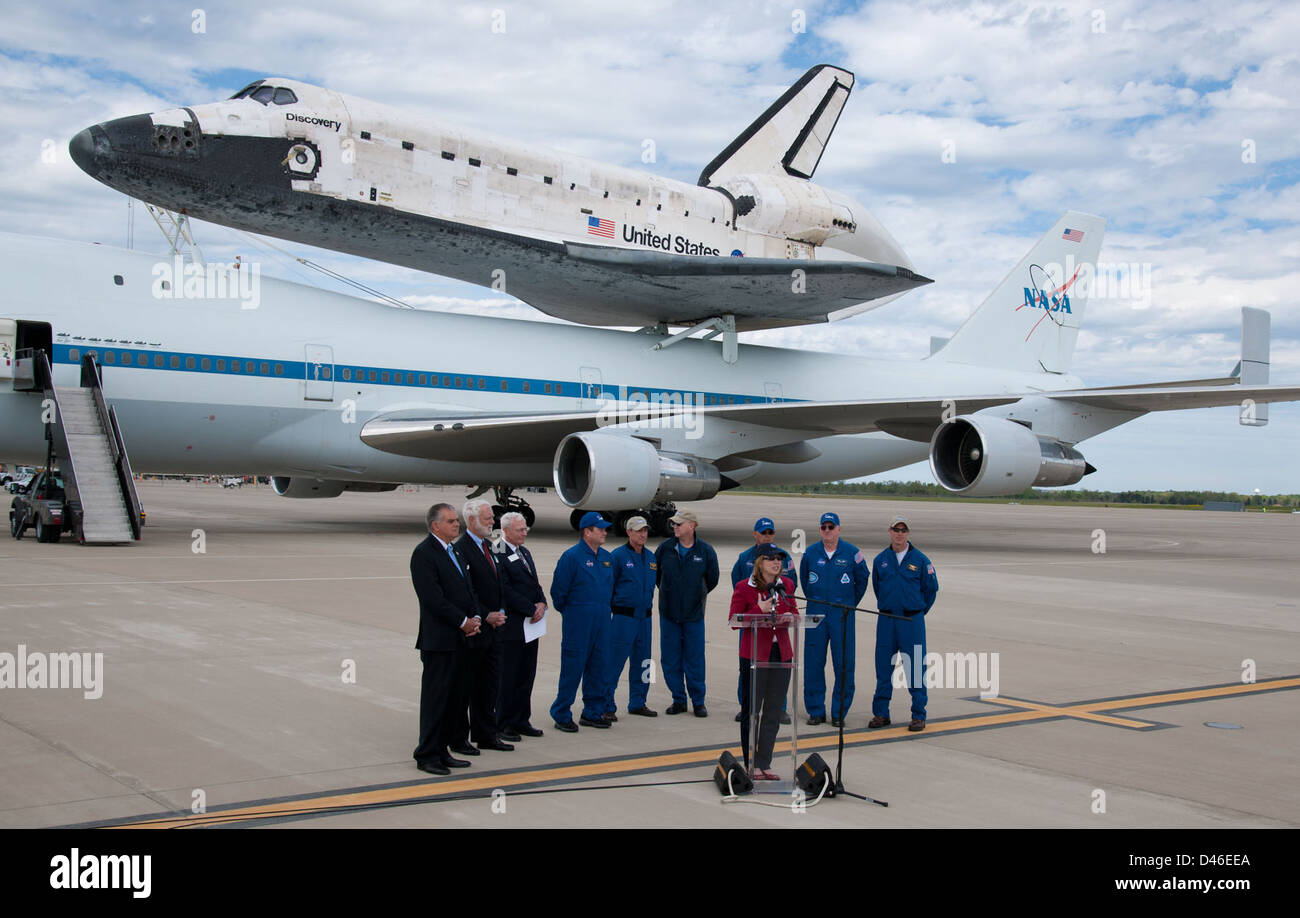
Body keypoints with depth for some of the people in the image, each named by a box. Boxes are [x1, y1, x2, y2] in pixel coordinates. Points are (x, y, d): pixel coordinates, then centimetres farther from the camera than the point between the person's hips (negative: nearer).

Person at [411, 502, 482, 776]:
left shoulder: (454, 551, 16)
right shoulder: (424, 553, -12)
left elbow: (467, 588, 18)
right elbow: (434, 599, -18)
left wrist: (476, 617, 1)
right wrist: (464, 622, -14)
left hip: (458, 638, 8)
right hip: (438, 638, -8)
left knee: (448, 696, 12)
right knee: (434, 697, -2)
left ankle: (441, 752, 19)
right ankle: (427, 755, 6)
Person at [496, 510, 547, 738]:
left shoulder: (525, 553, 16)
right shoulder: (498, 555, -13)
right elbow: (506, 591, -17)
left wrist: (542, 604, -2)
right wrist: (531, 609, -15)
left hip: (531, 624, 8)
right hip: (510, 626, -8)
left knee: (527, 675, 12)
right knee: (508, 676, -1)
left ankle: (521, 720, 20)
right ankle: (504, 723, 9)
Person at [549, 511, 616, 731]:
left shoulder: (607, 557, 11)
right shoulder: (571, 556, -10)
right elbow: (558, 590, -7)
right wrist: (569, 612, 2)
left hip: (601, 620, 7)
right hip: (577, 622, -7)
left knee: (597, 666, 10)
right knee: (572, 667, -5)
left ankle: (593, 712, 20)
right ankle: (562, 715, 2)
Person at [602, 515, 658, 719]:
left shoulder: (650, 557, 12)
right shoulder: (618, 555, -7)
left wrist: (649, 605, 16)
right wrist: (608, 612, -8)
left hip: (644, 616, 7)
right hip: (623, 616, -6)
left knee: (642, 662, 11)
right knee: (614, 663, -6)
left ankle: (637, 703, 22)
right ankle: (607, 706, 0)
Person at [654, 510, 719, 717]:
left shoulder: (705, 551, -4)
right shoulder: (665, 548, -2)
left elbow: (712, 580, 10)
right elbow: (654, 574, 12)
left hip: (694, 614, -2)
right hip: (668, 612, 2)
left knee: (695, 660, 2)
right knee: (670, 660, 5)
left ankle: (698, 702, 13)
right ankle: (679, 700, 17)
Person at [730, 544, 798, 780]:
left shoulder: (787, 585, 8)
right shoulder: (743, 588, -6)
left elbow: (794, 611, 18)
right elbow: (734, 621, -7)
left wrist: (790, 617, -6)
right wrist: (759, 610, -19)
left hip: (781, 653, 5)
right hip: (754, 654, -5)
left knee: (774, 712, 8)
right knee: (751, 709, 3)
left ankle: (764, 763, 17)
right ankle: (751, 764, 13)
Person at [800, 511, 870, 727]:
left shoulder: (852, 553, 0)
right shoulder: (810, 553, 5)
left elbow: (862, 579, 12)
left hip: (842, 614, -1)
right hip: (816, 612, 2)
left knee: (843, 664, -2)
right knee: (813, 662, 2)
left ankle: (839, 712, 8)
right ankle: (816, 711, 11)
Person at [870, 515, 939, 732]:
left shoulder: (920, 560, -1)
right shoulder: (880, 560, 7)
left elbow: (931, 588, 6)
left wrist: (919, 610, 8)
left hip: (912, 620, -3)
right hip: (886, 621, 3)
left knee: (916, 669, -2)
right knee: (883, 668, 6)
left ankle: (918, 716, 5)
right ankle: (881, 713, 14)